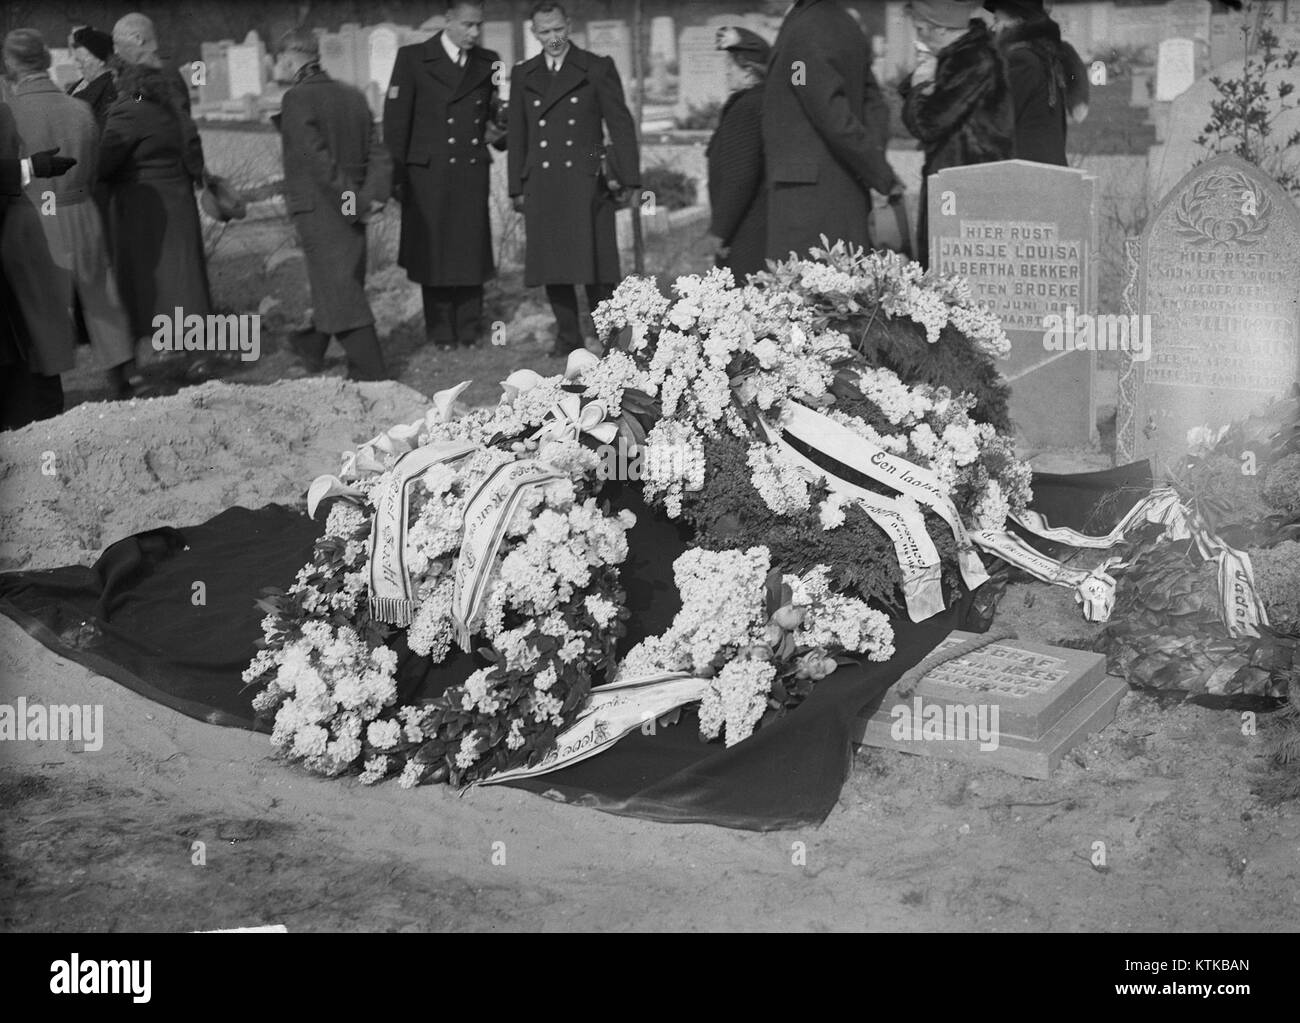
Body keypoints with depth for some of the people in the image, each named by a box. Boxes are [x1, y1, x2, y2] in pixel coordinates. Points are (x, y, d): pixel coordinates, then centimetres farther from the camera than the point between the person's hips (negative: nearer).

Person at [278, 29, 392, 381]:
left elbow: (317, 156, -21)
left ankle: (370, 371, -6)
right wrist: (375, 194, -6)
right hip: (352, 212, 7)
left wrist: (349, 200, -17)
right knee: (342, 282, 21)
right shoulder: (353, 96, 9)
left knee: (339, 289, -4)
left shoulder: (297, 99, -13)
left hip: (317, 210, -7)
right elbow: (377, 153, 3)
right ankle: (313, 346, 42)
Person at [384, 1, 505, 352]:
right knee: (433, 253, 3)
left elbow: (495, 112, 21)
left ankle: (469, 329, 13)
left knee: (472, 252, 3)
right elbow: (396, 120, -3)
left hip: (473, 176, 3)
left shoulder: (488, 62, 8)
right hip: (428, 175, -2)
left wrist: (496, 131, -2)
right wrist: (396, 176, -7)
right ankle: (440, 332, 13)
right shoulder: (413, 59, -2)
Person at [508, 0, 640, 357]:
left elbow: (620, 124, 3)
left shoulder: (597, 69, 4)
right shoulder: (523, 75, 13)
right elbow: (517, 135, 16)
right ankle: (567, 336, 12)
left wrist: (627, 177, -2)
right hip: (541, 186, 3)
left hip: (586, 181, -3)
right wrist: (517, 188, 11)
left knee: (595, 262, -7)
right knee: (551, 264, 3)